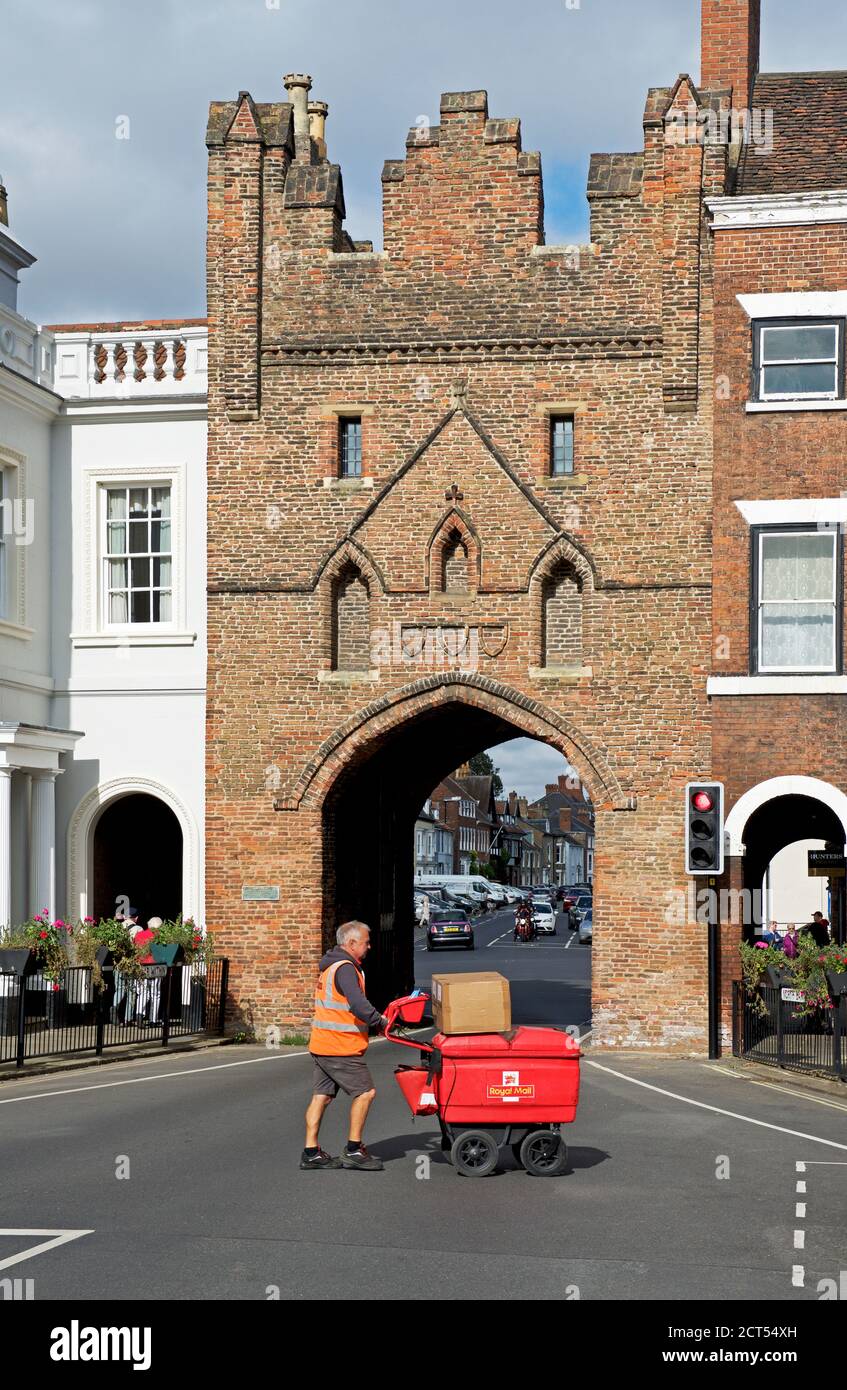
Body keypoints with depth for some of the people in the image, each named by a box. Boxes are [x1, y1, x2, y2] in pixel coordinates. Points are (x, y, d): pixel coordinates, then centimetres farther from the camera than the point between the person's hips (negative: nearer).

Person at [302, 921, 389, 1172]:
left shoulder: (331, 966, 18)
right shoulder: (345, 968, -16)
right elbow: (359, 1005, -27)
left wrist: (376, 1017, 10)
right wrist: (380, 1021, -12)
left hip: (322, 1046, 10)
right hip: (340, 1048, -10)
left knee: (322, 1095, 9)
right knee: (365, 1092, -4)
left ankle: (311, 1152, 9)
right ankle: (353, 1151, -1)